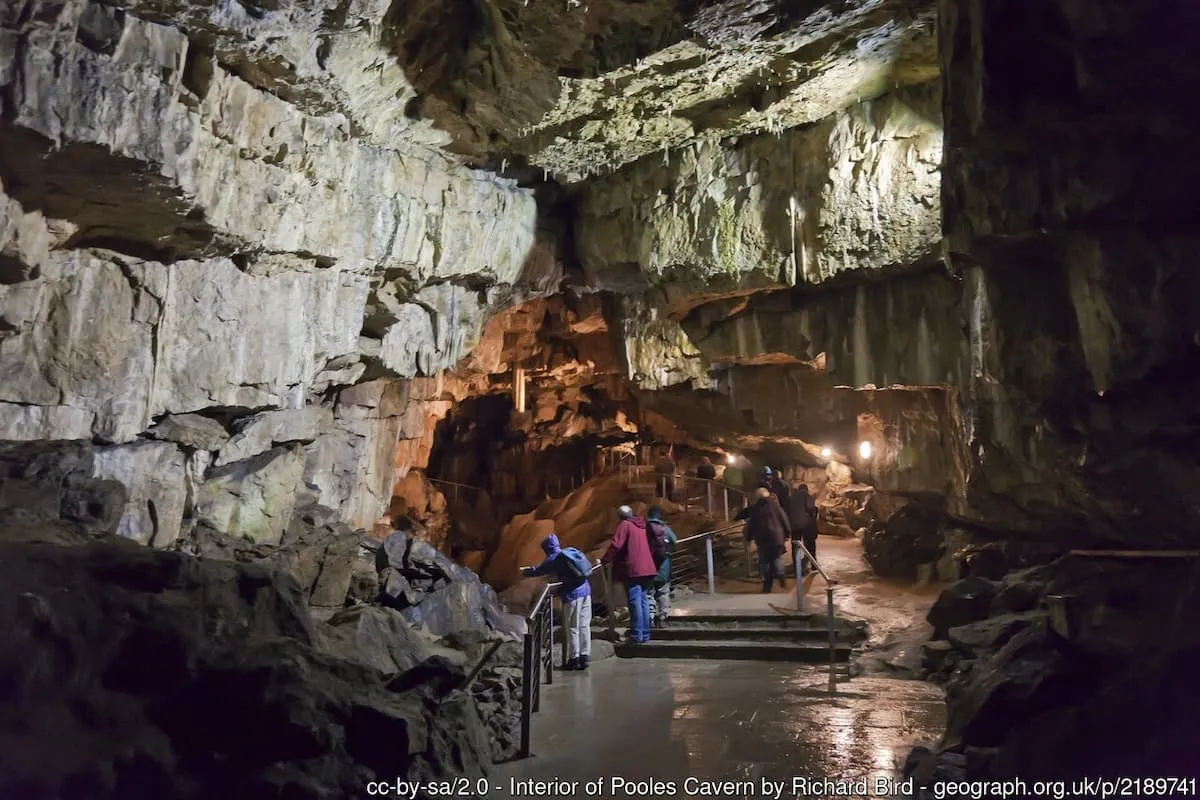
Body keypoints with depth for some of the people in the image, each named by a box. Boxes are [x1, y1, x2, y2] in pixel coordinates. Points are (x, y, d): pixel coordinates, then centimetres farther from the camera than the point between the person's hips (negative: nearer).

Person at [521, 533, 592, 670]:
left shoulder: (553, 559, -4)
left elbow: (537, 571, 5)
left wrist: (525, 571, 25)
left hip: (572, 594, -7)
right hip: (585, 590, 7)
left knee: (572, 628, 2)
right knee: (584, 626, 9)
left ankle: (574, 659, 7)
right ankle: (584, 657, 13)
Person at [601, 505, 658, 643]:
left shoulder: (625, 525, -5)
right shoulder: (642, 525, 17)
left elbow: (616, 545, -15)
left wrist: (604, 560, -9)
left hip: (632, 569, -7)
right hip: (646, 568, 7)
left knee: (635, 602, -7)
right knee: (644, 601, 10)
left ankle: (637, 635, -8)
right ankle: (645, 634, 13)